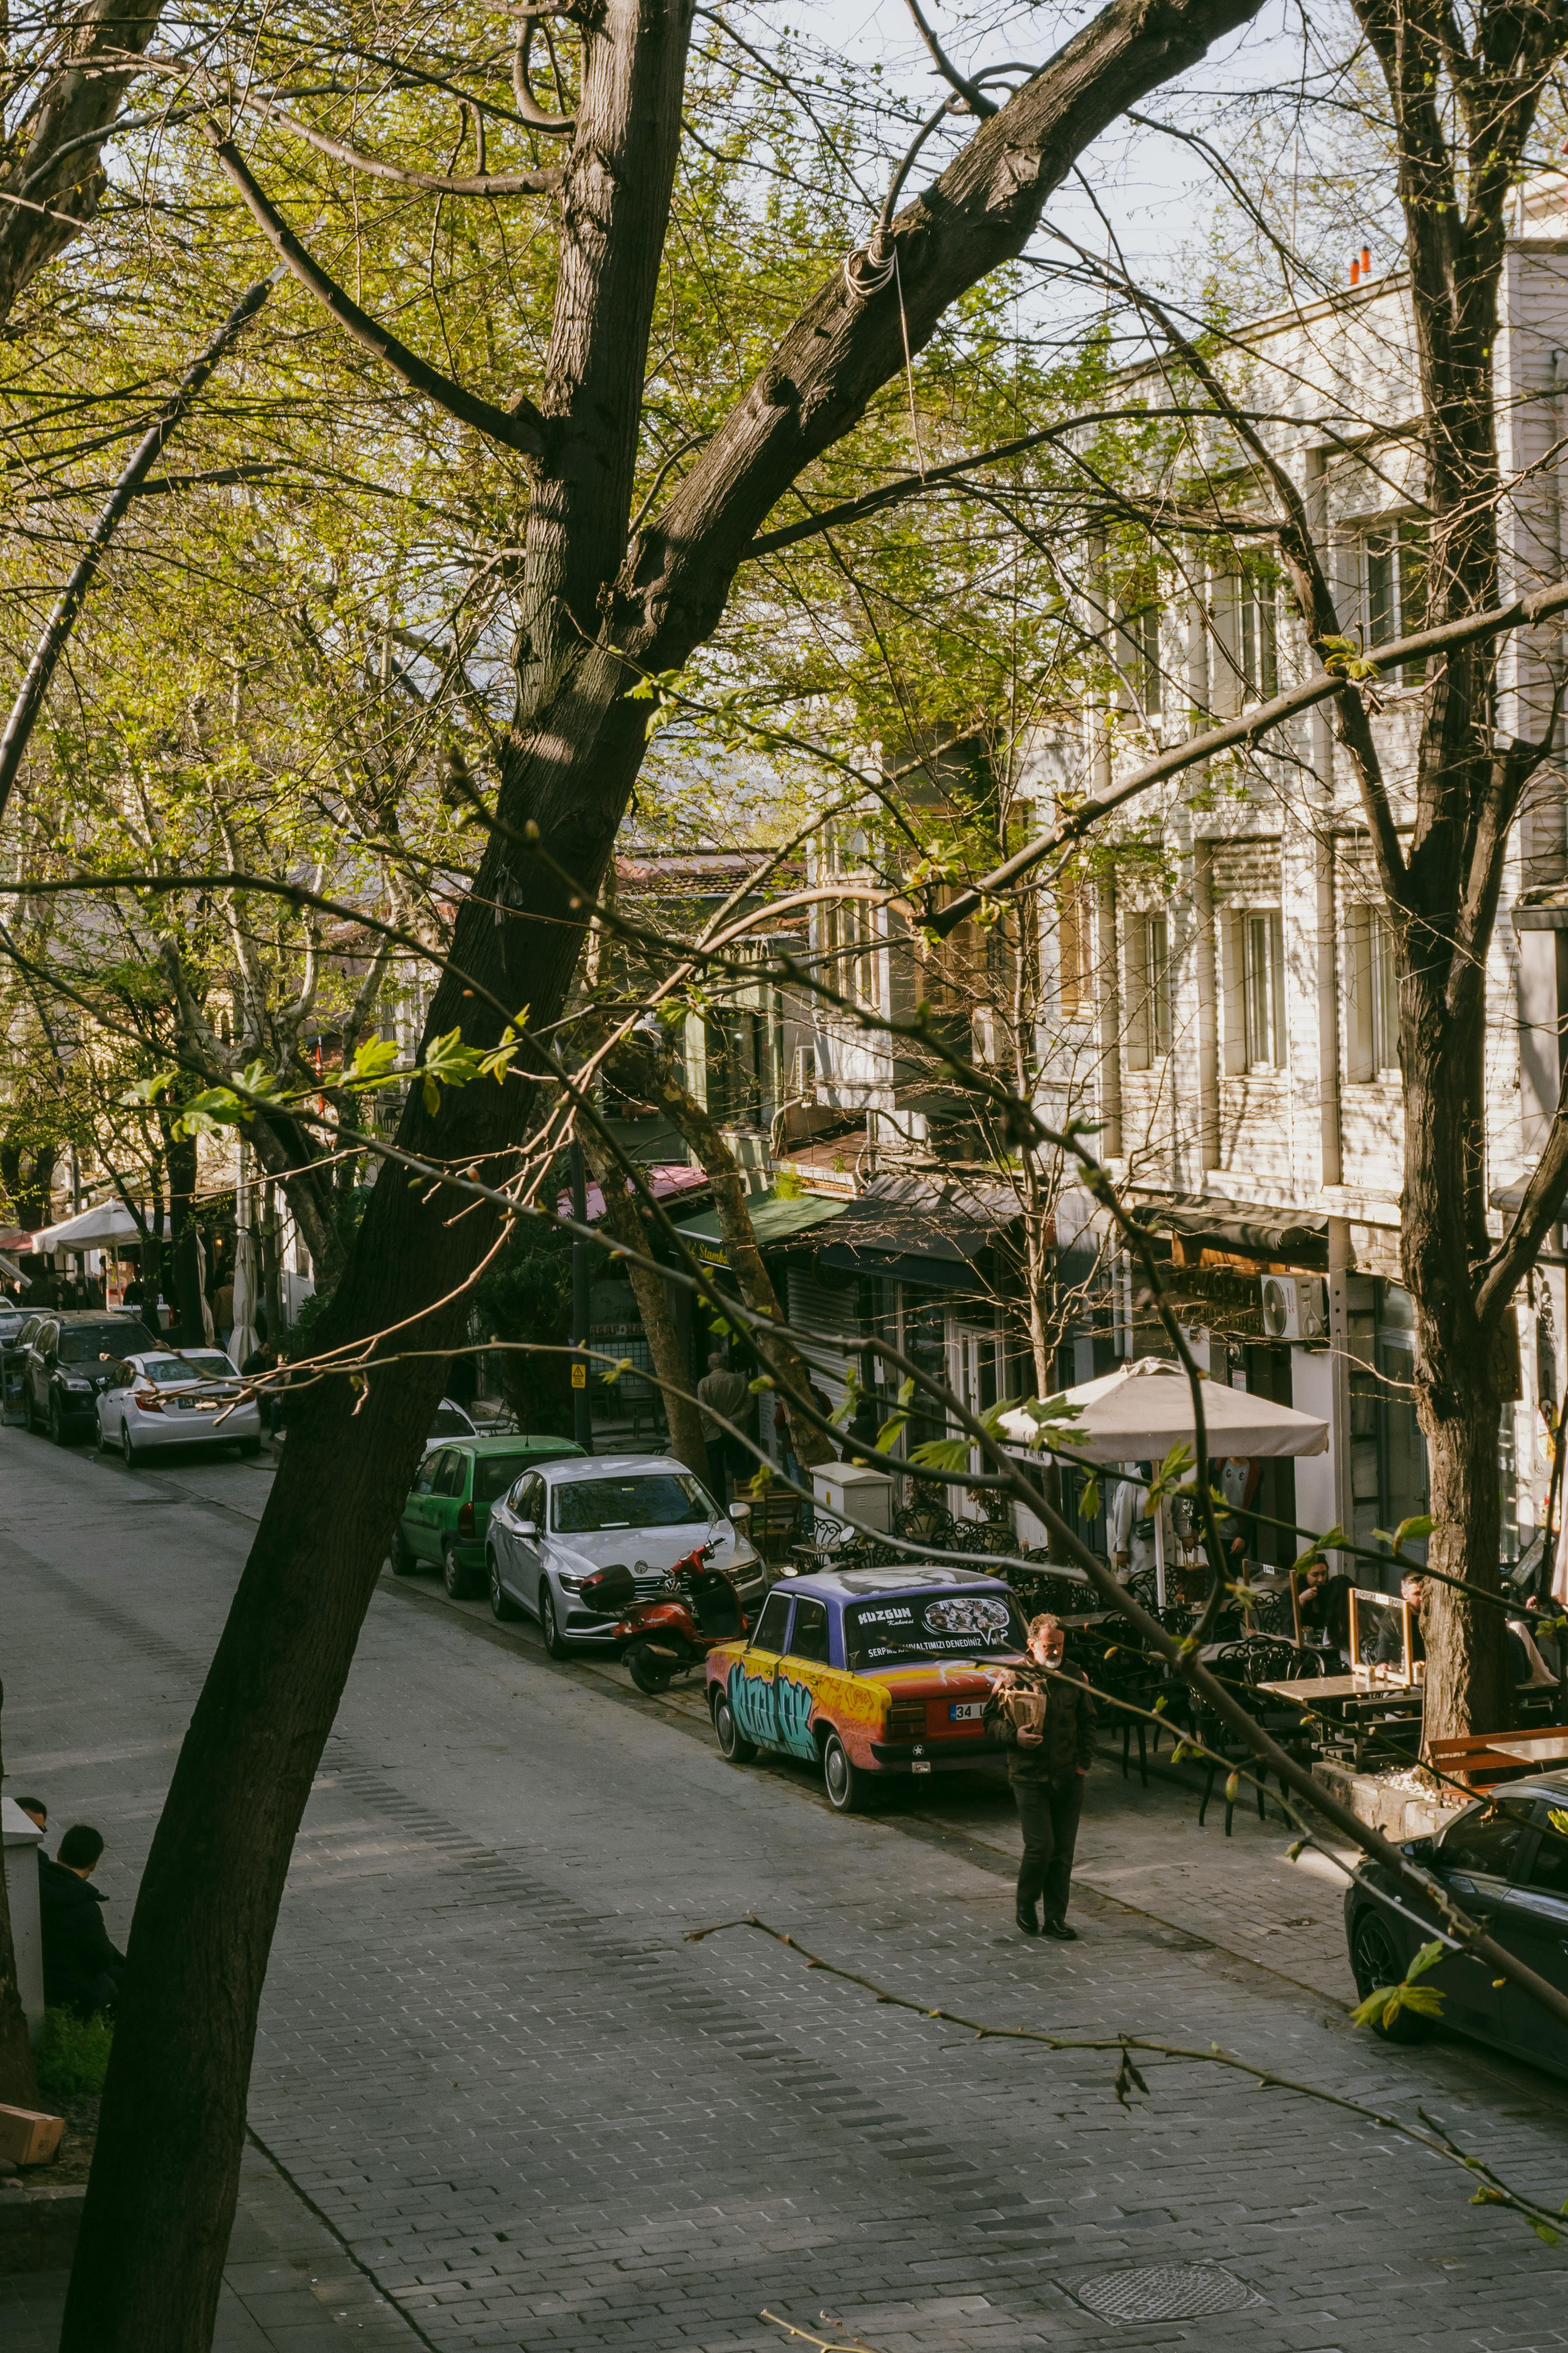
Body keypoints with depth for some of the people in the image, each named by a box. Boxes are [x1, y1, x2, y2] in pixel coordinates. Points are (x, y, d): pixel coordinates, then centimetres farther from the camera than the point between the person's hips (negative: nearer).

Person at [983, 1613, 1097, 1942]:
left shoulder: (1073, 1678, 8)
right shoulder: (1013, 1678, -4)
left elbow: (1088, 1721, 18)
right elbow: (992, 1720, 0)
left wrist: (1085, 1760, 7)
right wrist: (1014, 1736, -18)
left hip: (1068, 1779, 4)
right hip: (1030, 1776, -4)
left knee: (1063, 1851, 5)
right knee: (1040, 1846, -11)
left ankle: (1056, 1919, 13)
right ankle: (1025, 1906, 12)